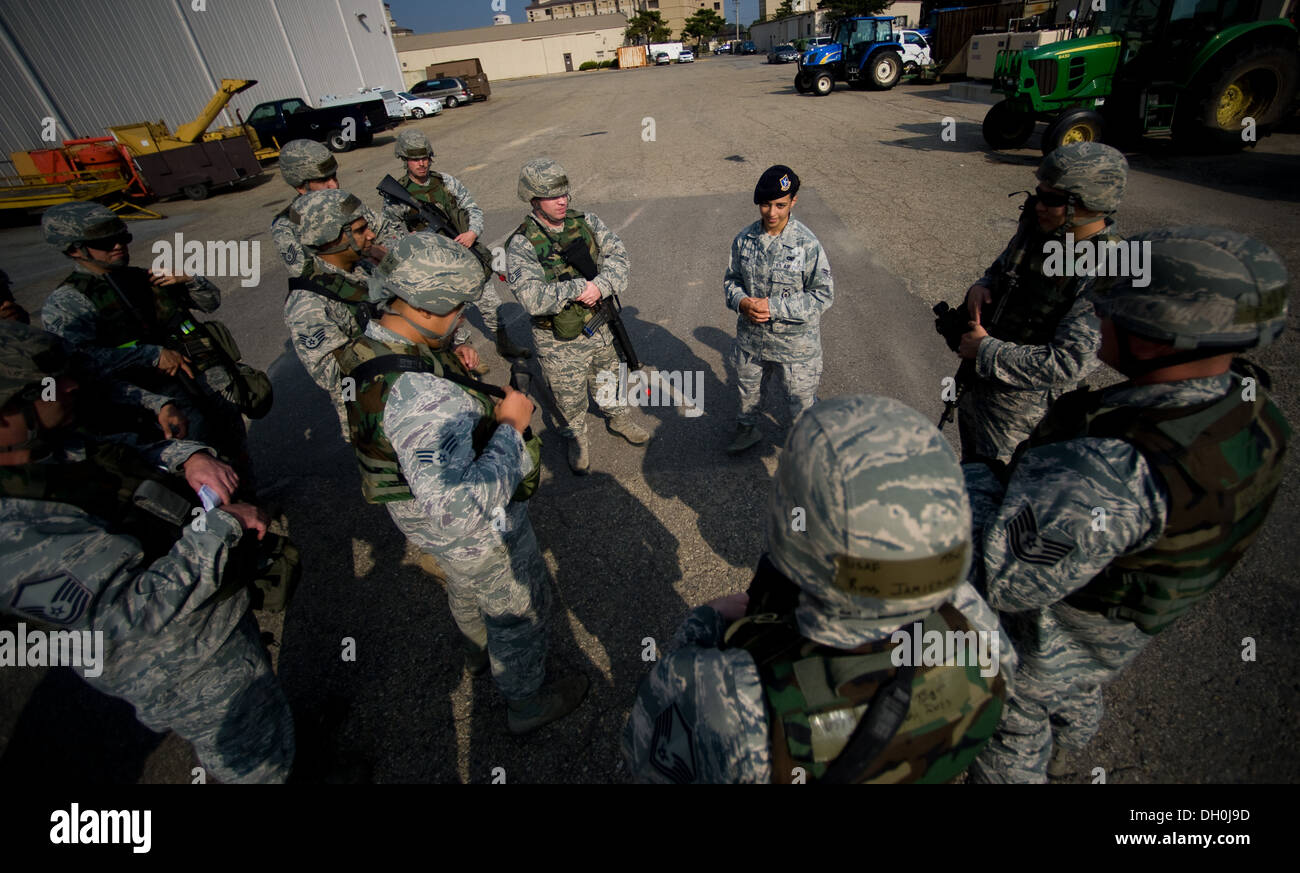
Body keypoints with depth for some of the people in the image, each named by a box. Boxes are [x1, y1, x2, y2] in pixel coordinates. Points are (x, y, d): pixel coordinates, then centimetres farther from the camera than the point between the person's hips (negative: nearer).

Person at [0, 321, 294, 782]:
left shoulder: (57, 444, -7)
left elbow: (137, 453, 8)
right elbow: (139, 610, -34)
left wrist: (188, 457, -14)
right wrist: (222, 524, -29)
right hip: (190, 666, -9)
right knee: (258, 763, 16)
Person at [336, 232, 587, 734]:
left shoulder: (372, 343, -11)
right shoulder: (419, 395, -42)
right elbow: (460, 508, -45)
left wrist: (451, 362, -5)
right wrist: (509, 425, -35)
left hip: (423, 505, 9)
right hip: (476, 529, -9)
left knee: (466, 588, 35)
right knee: (520, 609, 18)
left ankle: (480, 654, 65)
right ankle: (528, 703, 45)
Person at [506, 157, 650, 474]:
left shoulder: (586, 222, -4)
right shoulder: (521, 245, -20)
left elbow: (617, 254, -7)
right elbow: (532, 299, -32)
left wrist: (601, 285, -25)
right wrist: (579, 287, -28)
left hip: (599, 328, 4)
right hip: (559, 343, -4)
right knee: (570, 399, 16)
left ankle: (618, 418, 54)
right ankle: (576, 439, 44)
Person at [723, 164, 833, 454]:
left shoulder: (807, 244, -18)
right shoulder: (744, 239, -5)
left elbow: (823, 295, -16)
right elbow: (731, 279, 6)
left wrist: (772, 307, -24)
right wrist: (742, 302, -17)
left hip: (795, 340, -4)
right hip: (751, 336, 4)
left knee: (801, 398, 12)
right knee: (747, 389, 26)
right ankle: (747, 429, 54)